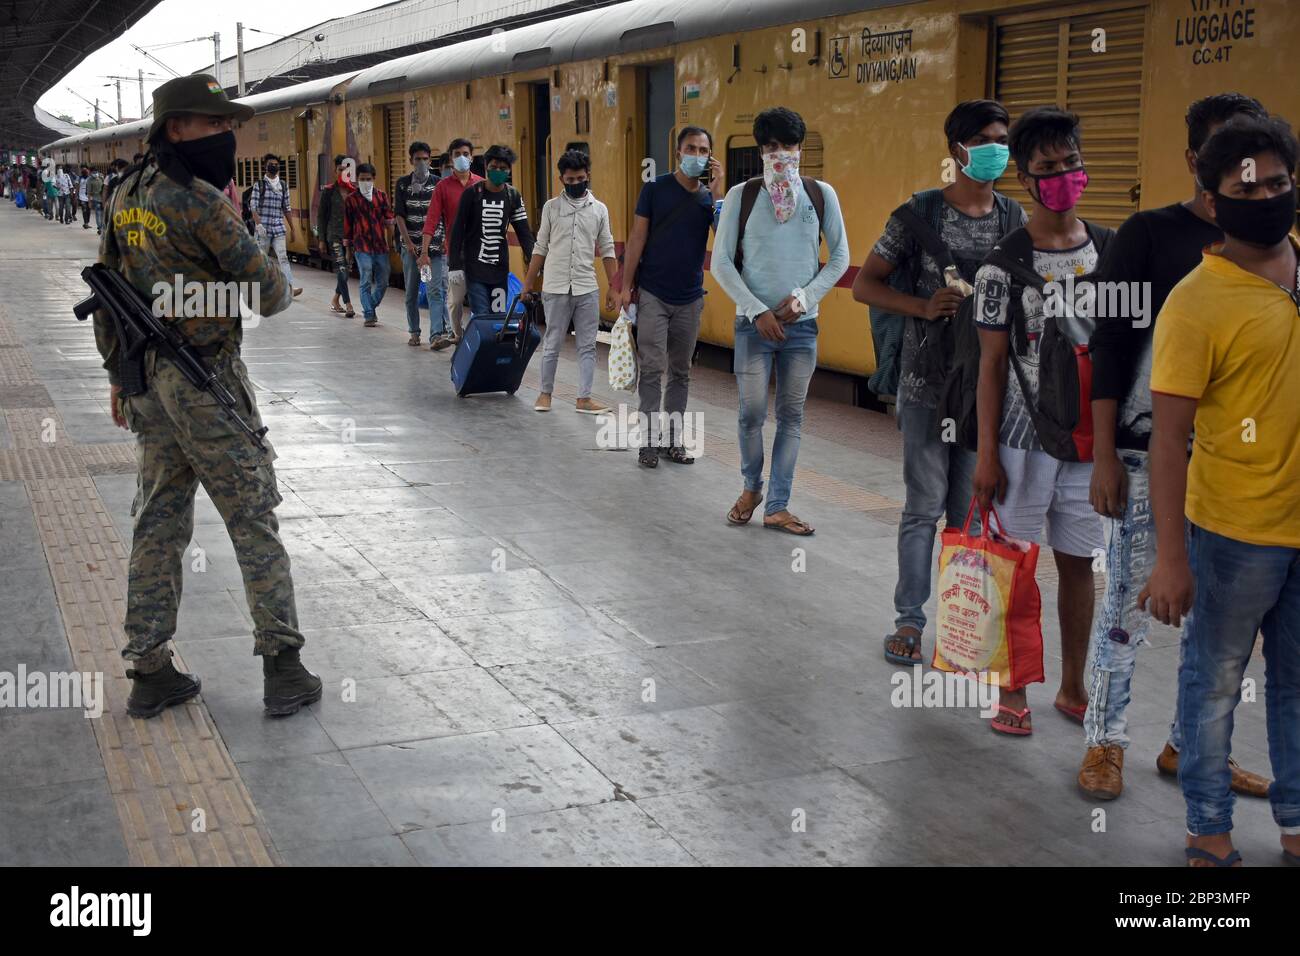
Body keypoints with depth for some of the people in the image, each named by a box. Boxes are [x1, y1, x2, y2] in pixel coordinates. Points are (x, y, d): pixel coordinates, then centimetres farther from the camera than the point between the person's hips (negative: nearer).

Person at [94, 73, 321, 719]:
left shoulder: (125, 195, 10)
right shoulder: (198, 200, -16)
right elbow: (266, 290, -15)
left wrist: (119, 372, 21)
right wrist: (279, 289, 6)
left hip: (147, 382, 8)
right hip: (206, 383, -8)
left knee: (158, 523, 12)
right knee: (254, 521, 1)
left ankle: (150, 673, 17)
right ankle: (283, 669, 4)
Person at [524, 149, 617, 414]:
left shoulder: (600, 209, 5)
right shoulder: (551, 207, 2)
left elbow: (607, 251, 7)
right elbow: (540, 248, 5)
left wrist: (612, 287, 4)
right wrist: (528, 282, 4)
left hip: (587, 288, 1)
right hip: (555, 288, -1)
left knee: (587, 346, 3)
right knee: (552, 344, 5)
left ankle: (584, 398, 8)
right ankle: (545, 393, 19)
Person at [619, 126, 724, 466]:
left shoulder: (709, 197, 4)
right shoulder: (655, 188, -3)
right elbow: (637, 237, -3)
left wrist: (718, 189, -16)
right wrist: (626, 286, -8)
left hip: (690, 298, 3)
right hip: (652, 295, -3)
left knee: (681, 372, 9)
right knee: (652, 369, -5)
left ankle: (674, 439, 17)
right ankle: (650, 441, 0)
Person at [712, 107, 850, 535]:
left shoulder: (821, 194, 2)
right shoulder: (742, 194, -1)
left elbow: (840, 257, 6)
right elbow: (721, 262, -2)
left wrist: (805, 296, -7)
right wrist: (758, 310, -9)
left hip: (801, 324, 2)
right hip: (754, 322, -1)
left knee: (791, 416, 4)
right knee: (751, 412, -3)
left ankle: (777, 507, 12)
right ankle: (751, 487, 23)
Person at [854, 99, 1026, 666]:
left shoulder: (1014, 218, 6)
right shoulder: (921, 212, -5)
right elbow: (864, 285, -3)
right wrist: (925, 308, -17)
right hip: (926, 384, -3)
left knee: (970, 508, 10)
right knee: (925, 505, 1)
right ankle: (909, 618, 14)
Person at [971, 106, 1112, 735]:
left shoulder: (1109, 251, 3)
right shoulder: (1005, 263, -6)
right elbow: (992, 364, -4)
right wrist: (987, 453, -7)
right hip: (1025, 439, -3)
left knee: (1078, 561, 11)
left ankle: (1072, 688, 26)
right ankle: (1012, 693, 19)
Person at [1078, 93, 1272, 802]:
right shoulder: (1150, 234, -4)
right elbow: (1111, 346, -5)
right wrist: (1104, 456, -10)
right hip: (1149, 454, -4)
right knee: (1130, 604, 2)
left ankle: (1191, 745, 25)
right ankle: (1104, 742, 17)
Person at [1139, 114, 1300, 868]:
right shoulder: (1195, 304, -16)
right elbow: (1167, 437, -18)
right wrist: (1171, 558, -21)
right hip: (1235, 530, -5)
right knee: (1217, 682, 9)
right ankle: (1209, 832, 25)